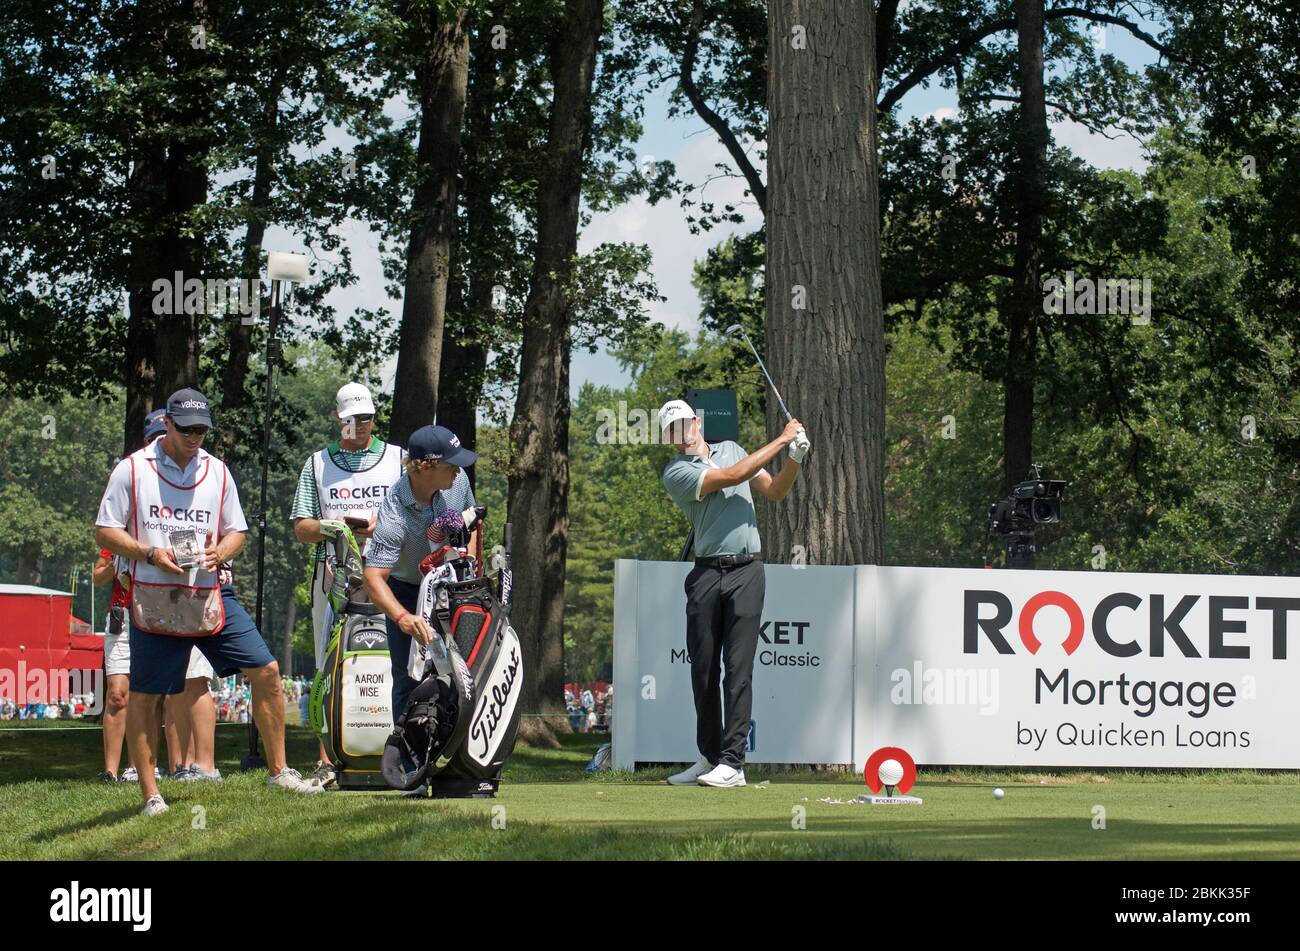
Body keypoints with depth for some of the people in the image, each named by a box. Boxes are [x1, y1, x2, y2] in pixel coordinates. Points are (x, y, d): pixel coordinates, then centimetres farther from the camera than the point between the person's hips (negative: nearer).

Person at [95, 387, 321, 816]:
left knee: (265, 671, -2)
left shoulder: (217, 472, 11)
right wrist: (150, 553, -16)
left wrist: (220, 552, -6)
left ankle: (277, 769, 9)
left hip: (211, 596, 3)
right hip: (154, 600, -3)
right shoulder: (133, 469, -1)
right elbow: (105, 531, 0)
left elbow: (237, 531, 17)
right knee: (144, 695, -1)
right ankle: (150, 793, 8)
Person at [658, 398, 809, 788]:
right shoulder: (676, 472, -1)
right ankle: (710, 757, 15)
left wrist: (795, 459, -1)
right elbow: (731, 477, -12)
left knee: (738, 667, -8)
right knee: (703, 669, 3)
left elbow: (774, 492, 18)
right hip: (706, 573, 0)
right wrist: (782, 440, -7)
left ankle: (732, 763, -12)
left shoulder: (730, 448, 14)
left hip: (746, 570, 0)